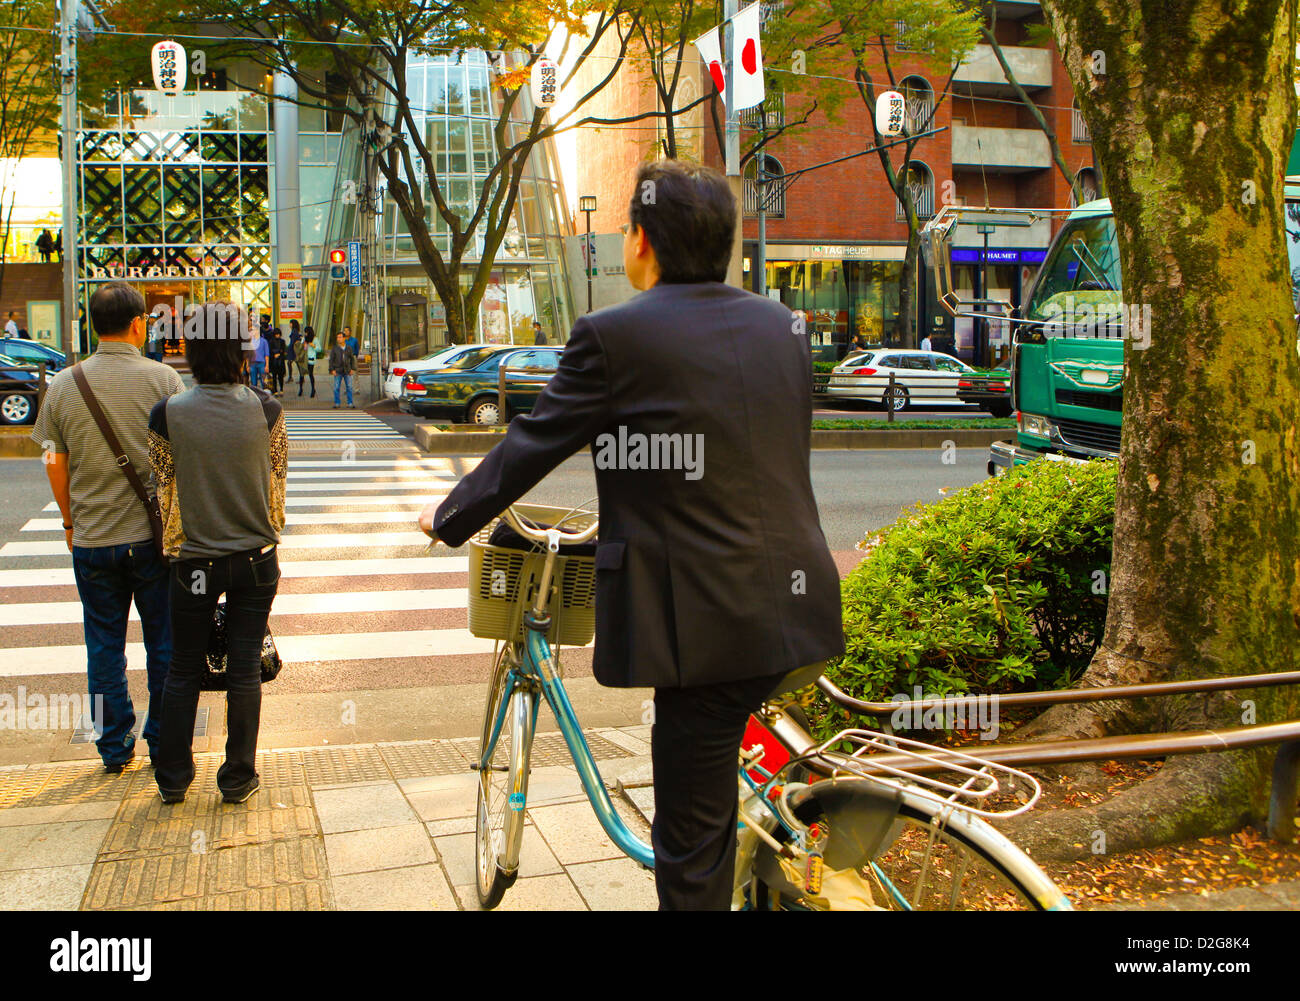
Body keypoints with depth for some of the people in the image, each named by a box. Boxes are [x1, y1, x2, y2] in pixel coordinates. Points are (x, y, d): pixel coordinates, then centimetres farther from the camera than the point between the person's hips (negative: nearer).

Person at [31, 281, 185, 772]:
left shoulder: (63, 385, -1)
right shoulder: (162, 378, -8)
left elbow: (55, 464, 4)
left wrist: (70, 522, 17)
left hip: (91, 539, 2)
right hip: (155, 533, -2)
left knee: (104, 645, 12)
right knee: (163, 641, 10)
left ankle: (114, 747, 20)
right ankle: (164, 743, 19)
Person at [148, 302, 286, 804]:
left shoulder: (168, 414, -11)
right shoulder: (266, 409, -10)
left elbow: (164, 488, -2)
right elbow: (277, 479, 0)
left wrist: (172, 548, 12)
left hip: (195, 560, 0)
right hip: (256, 558, 0)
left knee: (184, 669, 15)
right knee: (245, 669, 9)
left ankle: (172, 778, 24)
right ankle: (238, 778, 18)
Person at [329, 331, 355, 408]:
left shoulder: (348, 348, 8)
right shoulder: (334, 348, 3)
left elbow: (352, 359, 15)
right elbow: (331, 360, 3)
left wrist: (352, 369, 6)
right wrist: (332, 370, -6)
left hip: (347, 371, 1)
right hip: (338, 371, -1)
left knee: (349, 387, 0)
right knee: (336, 388, -1)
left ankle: (350, 403, 8)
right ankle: (336, 403, 7)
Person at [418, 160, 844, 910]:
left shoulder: (614, 336, -10)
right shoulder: (781, 325, 9)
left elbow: (528, 449, -1)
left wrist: (448, 519, 17)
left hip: (709, 626, -7)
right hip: (801, 615, 7)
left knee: (692, 851, 7)